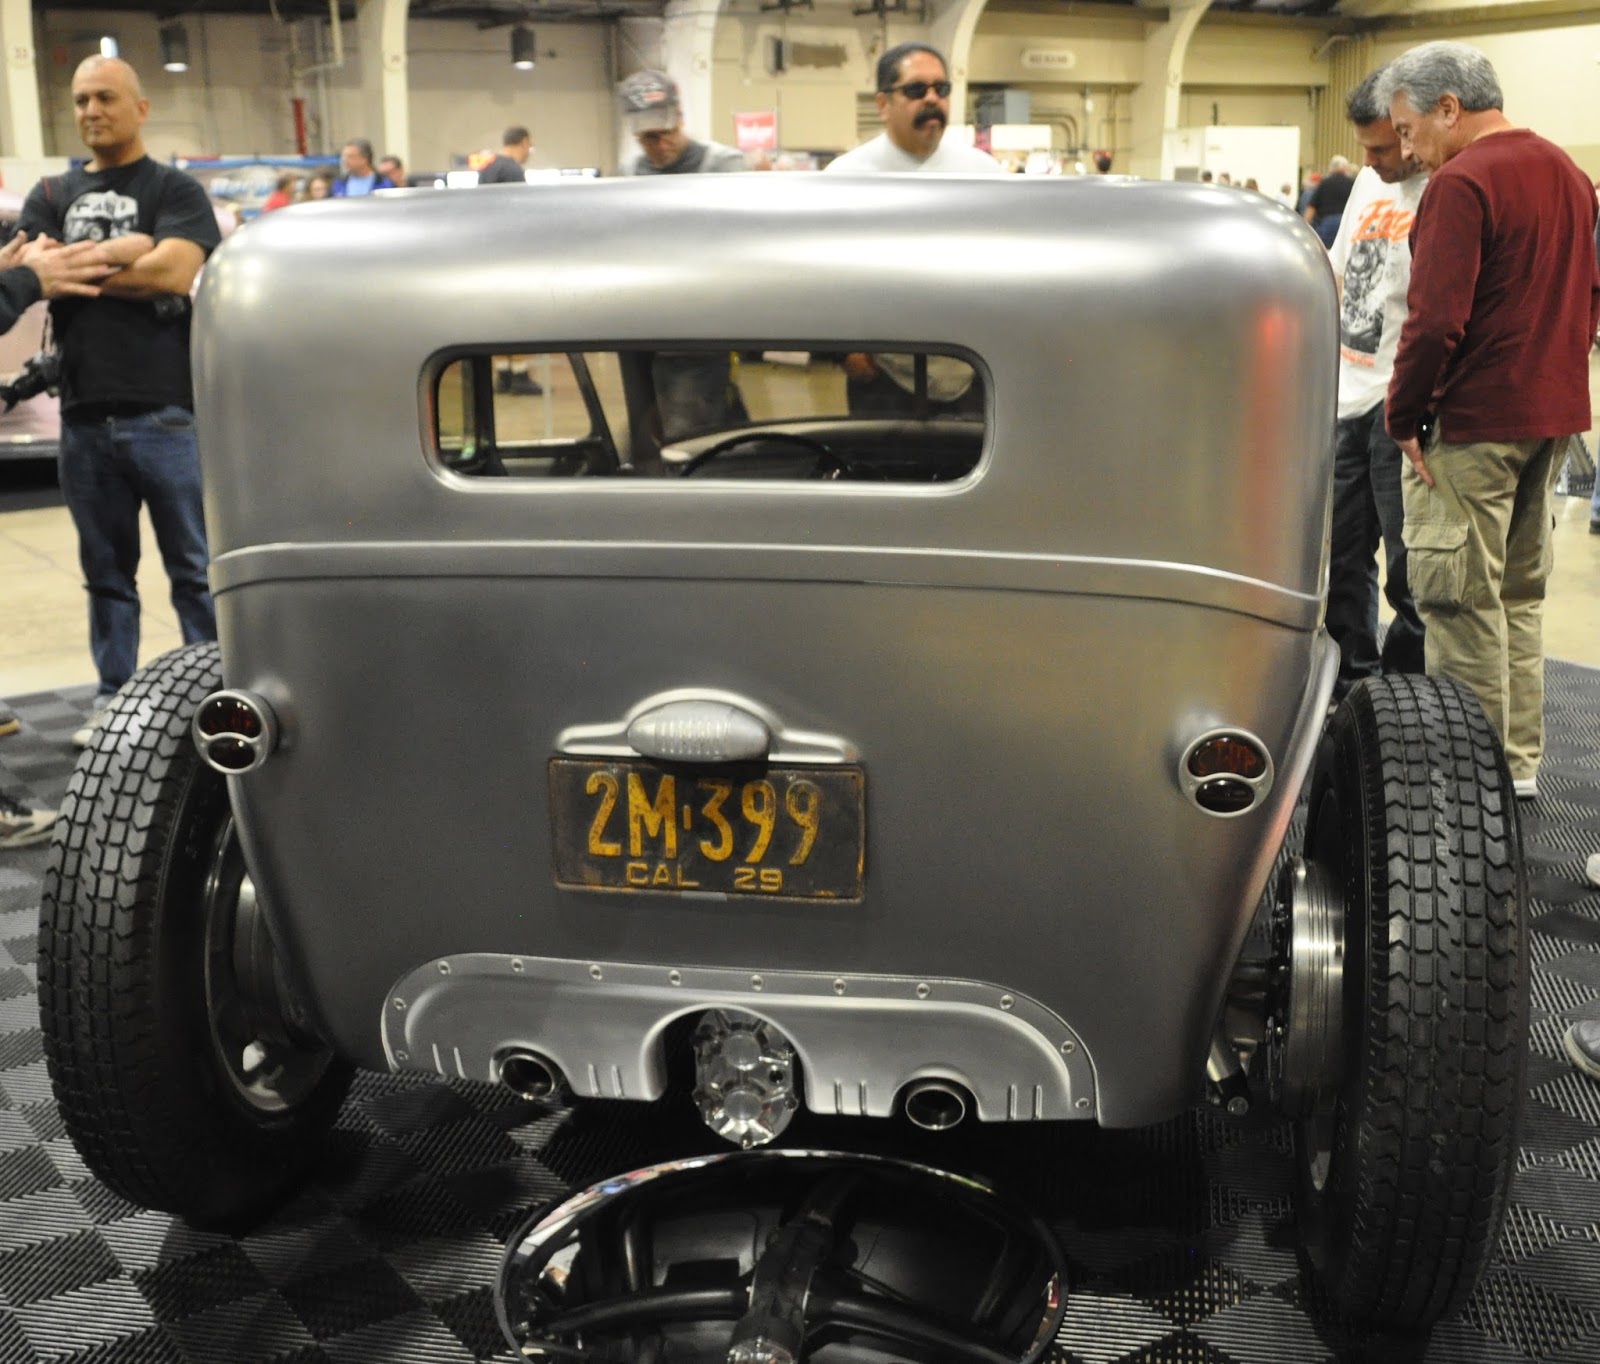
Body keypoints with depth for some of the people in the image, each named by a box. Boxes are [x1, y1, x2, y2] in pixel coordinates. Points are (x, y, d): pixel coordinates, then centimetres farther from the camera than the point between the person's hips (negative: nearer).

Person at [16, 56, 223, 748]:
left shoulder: (175, 190, 4)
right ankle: (113, 699, 21)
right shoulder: (53, 195, 16)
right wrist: (122, 252, -12)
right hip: (85, 417, 4)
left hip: (165, 413, -4)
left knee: (194, 570, 1)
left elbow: (174, 274, -13)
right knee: (106, 572, 12)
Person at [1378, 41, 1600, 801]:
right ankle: (1520, 763, 24)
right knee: (1520, 591, 16)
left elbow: (1435, 318, -22)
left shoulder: (1461, 183, -16)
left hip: (1473, 423, -9)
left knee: (1463, 600, -2)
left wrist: (1404, 417, -12)